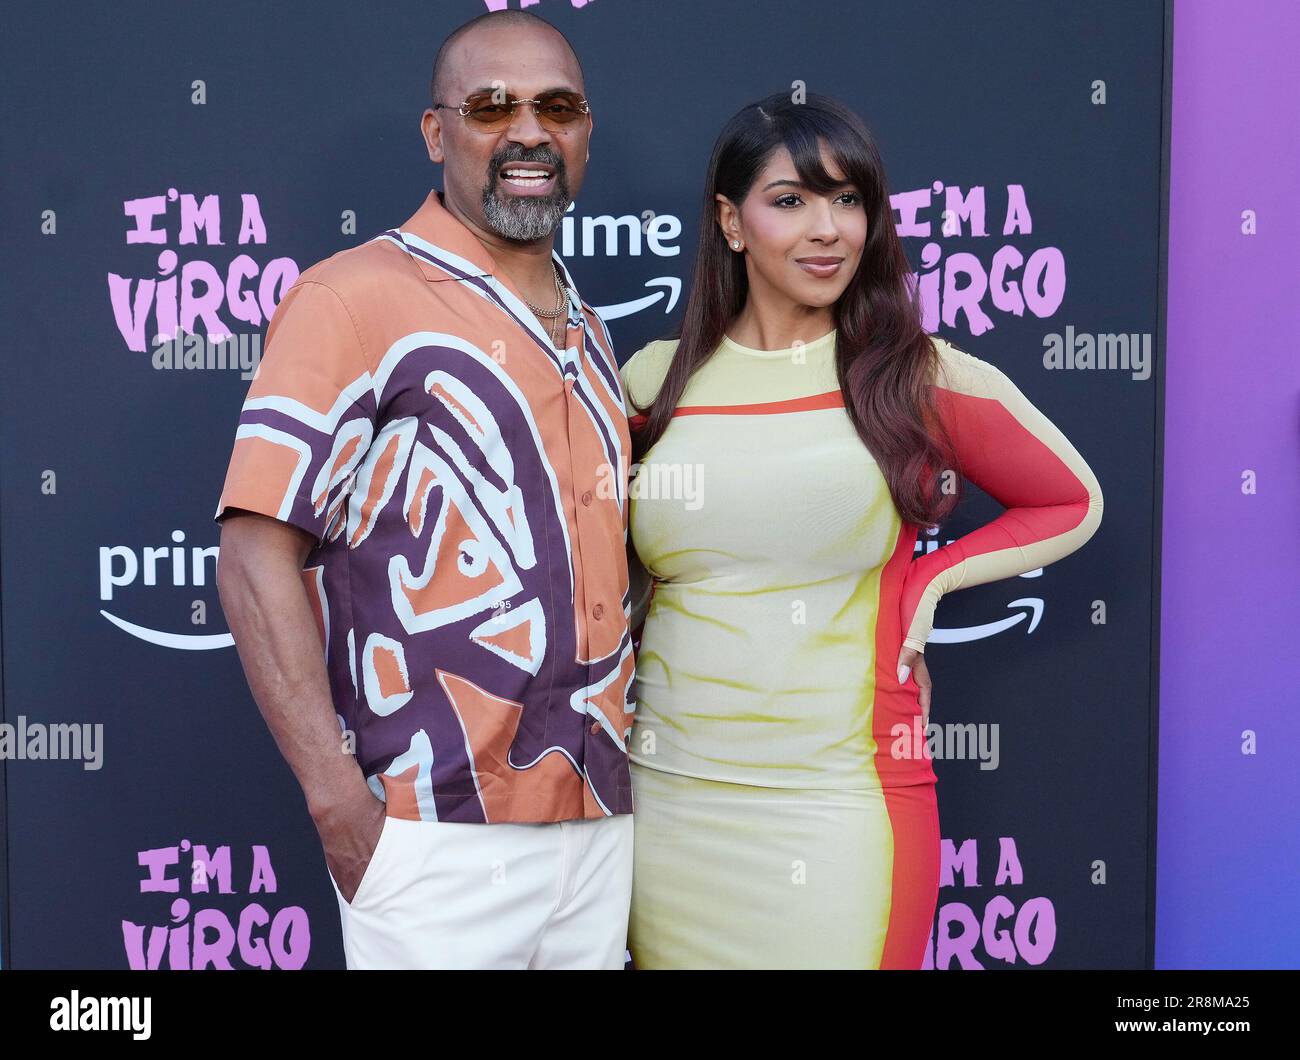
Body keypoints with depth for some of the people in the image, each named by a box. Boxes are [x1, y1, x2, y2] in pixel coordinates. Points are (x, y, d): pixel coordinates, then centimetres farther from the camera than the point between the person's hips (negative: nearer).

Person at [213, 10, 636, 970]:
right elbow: (256, 554, -13)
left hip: (600, 823, 7)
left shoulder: (589, 331, 14)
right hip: (437, 840, -6)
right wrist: (338, 799, -17)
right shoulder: (357, 298, -8)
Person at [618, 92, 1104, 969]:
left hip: (842, 803, -2)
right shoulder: (654, 382, 3)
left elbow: (1073, 505, 11)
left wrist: (929, 580, -1)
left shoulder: (924, 380, -2)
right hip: (668, 797, 3)